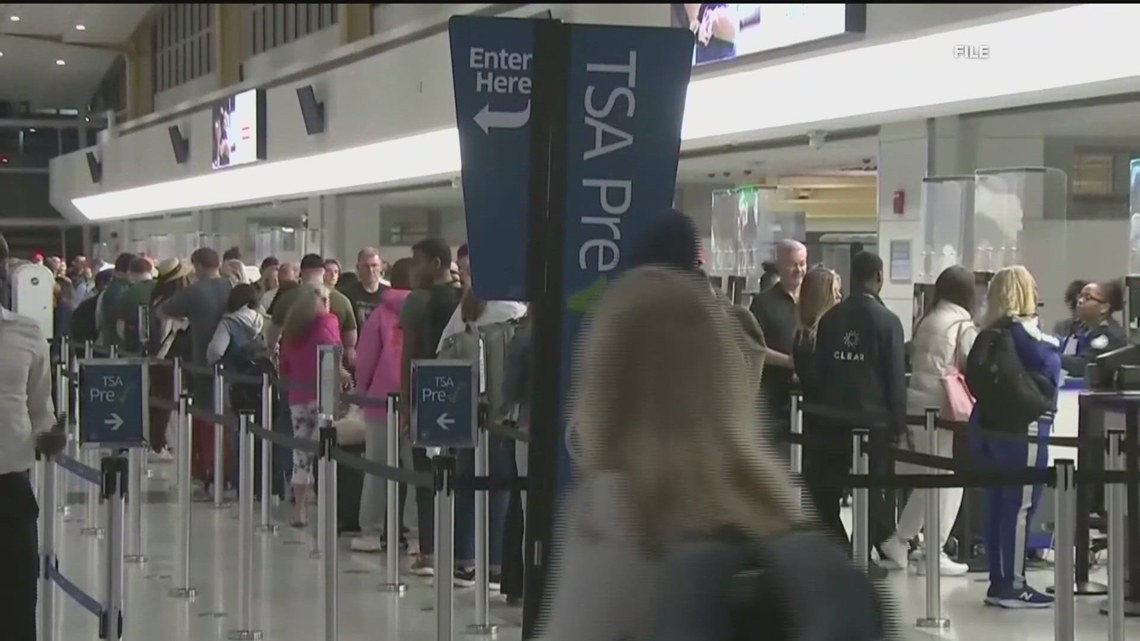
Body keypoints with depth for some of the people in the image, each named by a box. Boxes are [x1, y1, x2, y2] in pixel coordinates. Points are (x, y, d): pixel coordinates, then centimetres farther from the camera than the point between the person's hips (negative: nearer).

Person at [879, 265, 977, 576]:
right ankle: (934, 554, 3)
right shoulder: (963, 324, -9)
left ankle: (900, 540, 22)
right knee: (948, 479, 1)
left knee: (928, 478, 19)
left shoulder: (926, 321, 10)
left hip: (916, 401, 7)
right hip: (943, 406, -7)